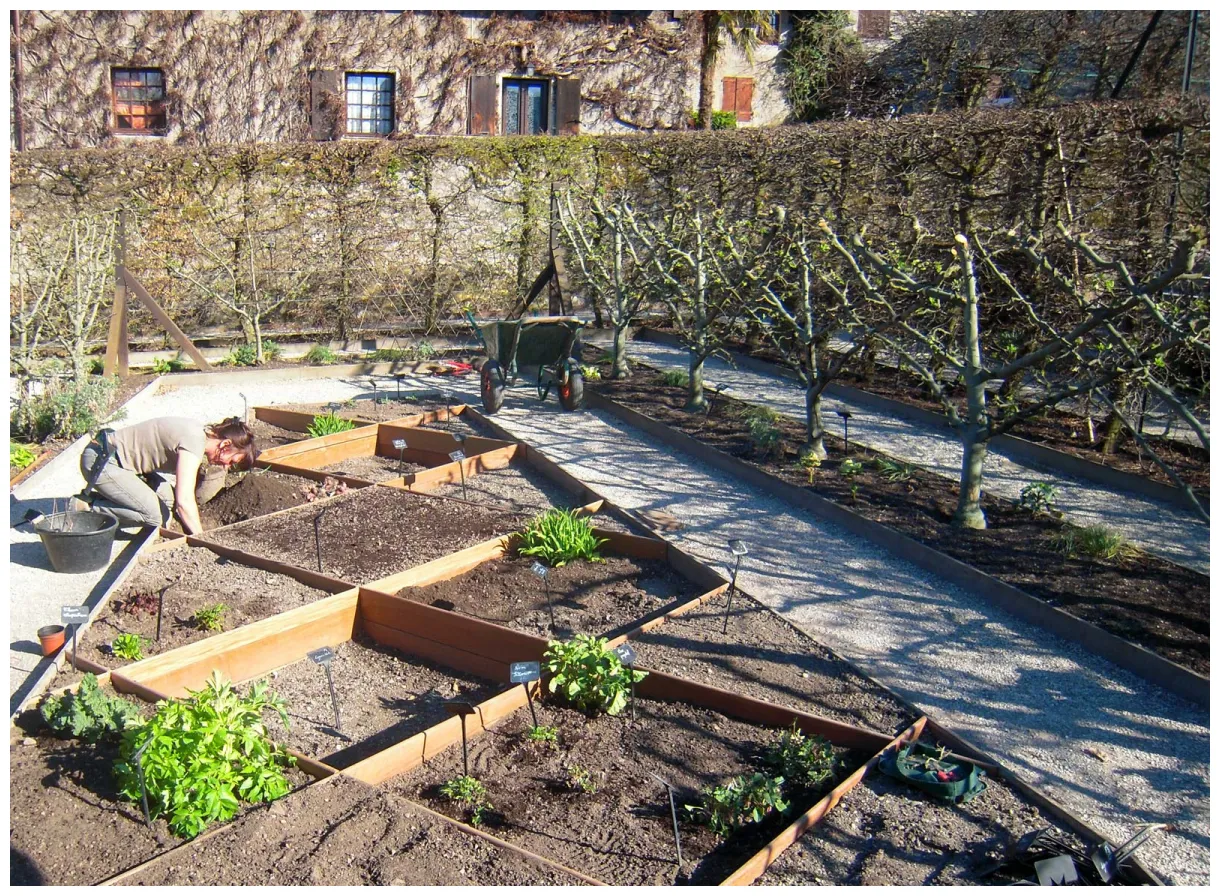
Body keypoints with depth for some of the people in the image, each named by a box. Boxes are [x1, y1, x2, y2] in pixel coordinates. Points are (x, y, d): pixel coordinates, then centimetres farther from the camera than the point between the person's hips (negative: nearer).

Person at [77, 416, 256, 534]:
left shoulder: (199, 435, 6)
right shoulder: (194, 442, -23)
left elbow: (199, 496, 4)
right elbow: (184, 501, -30)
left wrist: (217, 470, -10)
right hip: (99, 460, -10)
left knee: (169, 497, 5)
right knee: (156, 515, -17)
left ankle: (97, 496, 11)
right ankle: (85, 506, -7)